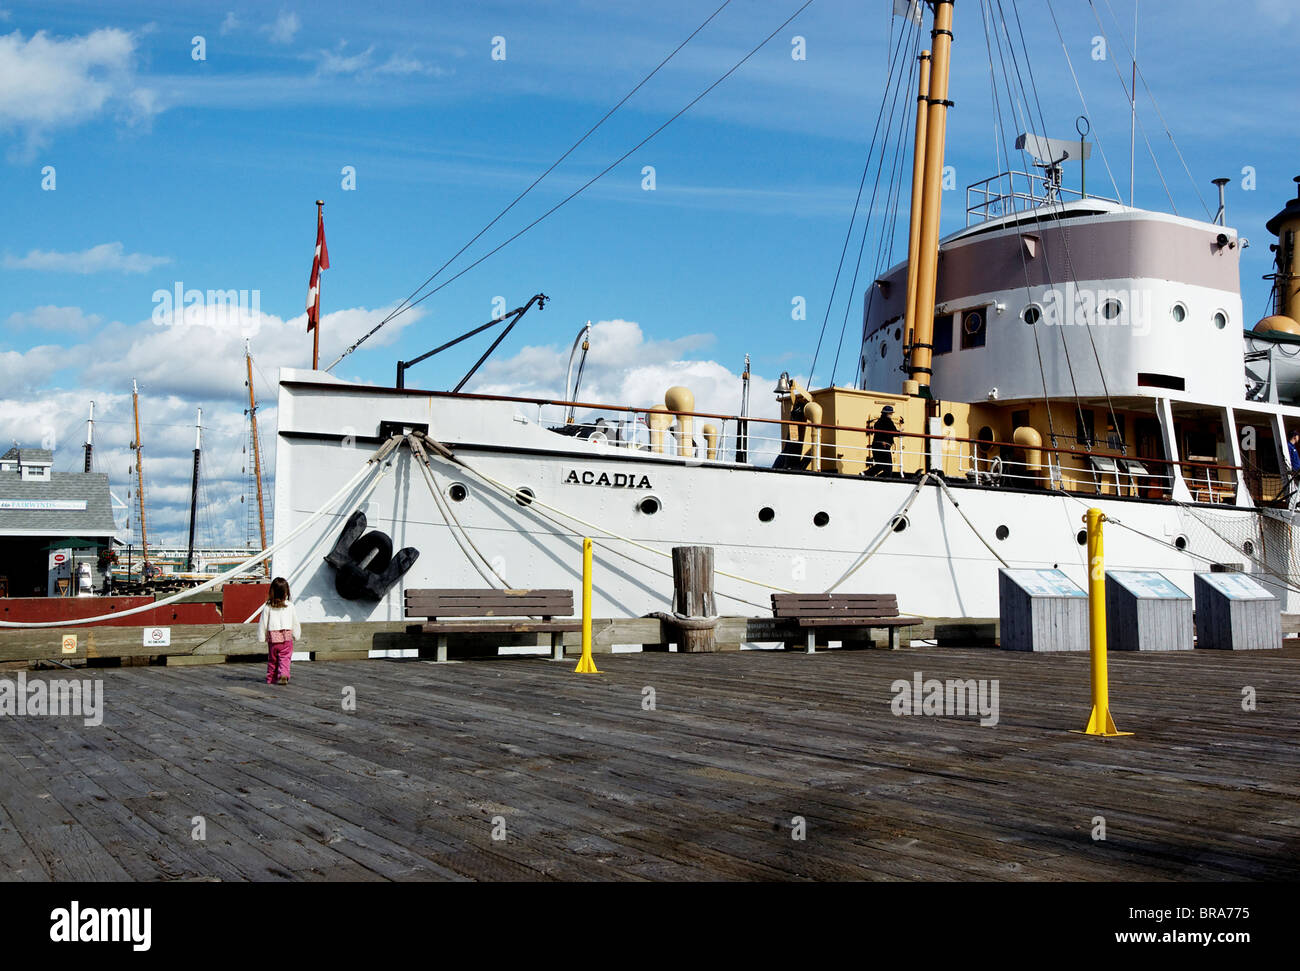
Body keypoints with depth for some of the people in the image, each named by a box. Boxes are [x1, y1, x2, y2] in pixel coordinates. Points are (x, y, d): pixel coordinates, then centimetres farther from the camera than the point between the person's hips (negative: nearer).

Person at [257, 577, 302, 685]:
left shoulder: (268, 607, -2)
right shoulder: (290, 606, -2)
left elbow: (263, 623, 2)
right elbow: (295, 622, 5)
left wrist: (262, 637, 12)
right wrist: (297, 635, 16)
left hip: (272, 637, 1)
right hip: (287, 637, -1)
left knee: (272, 660, 15)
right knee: (284, 660, -2)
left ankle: (271, 679, 20)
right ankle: (283, 675, -24)